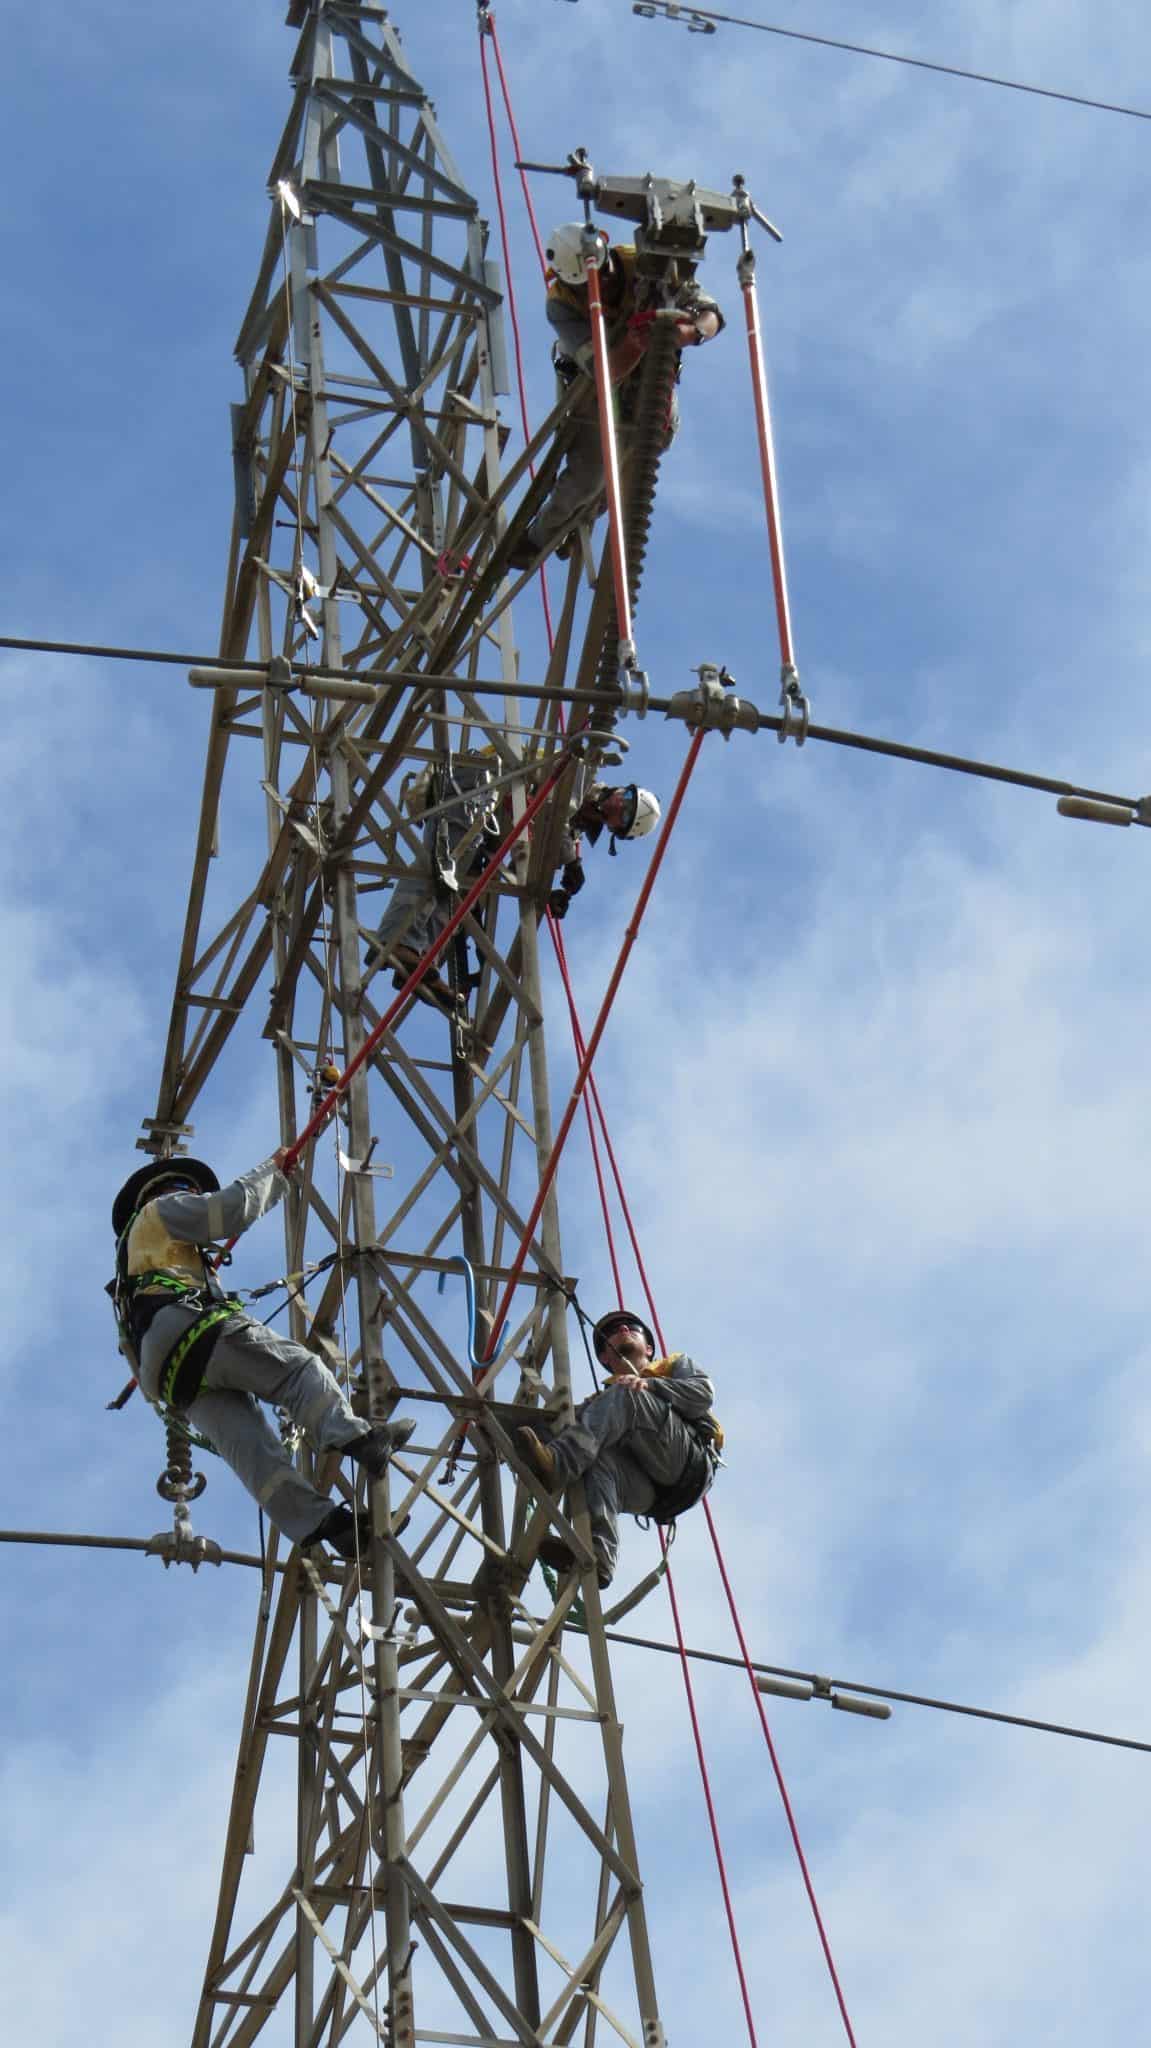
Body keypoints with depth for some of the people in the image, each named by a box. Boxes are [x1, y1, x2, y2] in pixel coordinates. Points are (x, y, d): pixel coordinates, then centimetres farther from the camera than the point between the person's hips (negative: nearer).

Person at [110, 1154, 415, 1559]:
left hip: (171, 1374, 7)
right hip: (191, 1328, -7)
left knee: (250, 1447, -13)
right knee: (299, 1367, -17)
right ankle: (350, 1434, -41)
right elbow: (231, 1209, 8)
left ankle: (316, 1522, -30)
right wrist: (272, 1172, 21)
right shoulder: (160, 1210, 20)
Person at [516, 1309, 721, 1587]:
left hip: (690, 1460, -3)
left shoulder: (677, 1364, 32)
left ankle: (557, 1461, -48)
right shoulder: (605, 1394, 38)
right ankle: (596, 1552, -53)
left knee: (620, 1398, -24)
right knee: (599, 1458, -31)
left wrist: (649, 1385, -7)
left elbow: (703, 1393, 8)